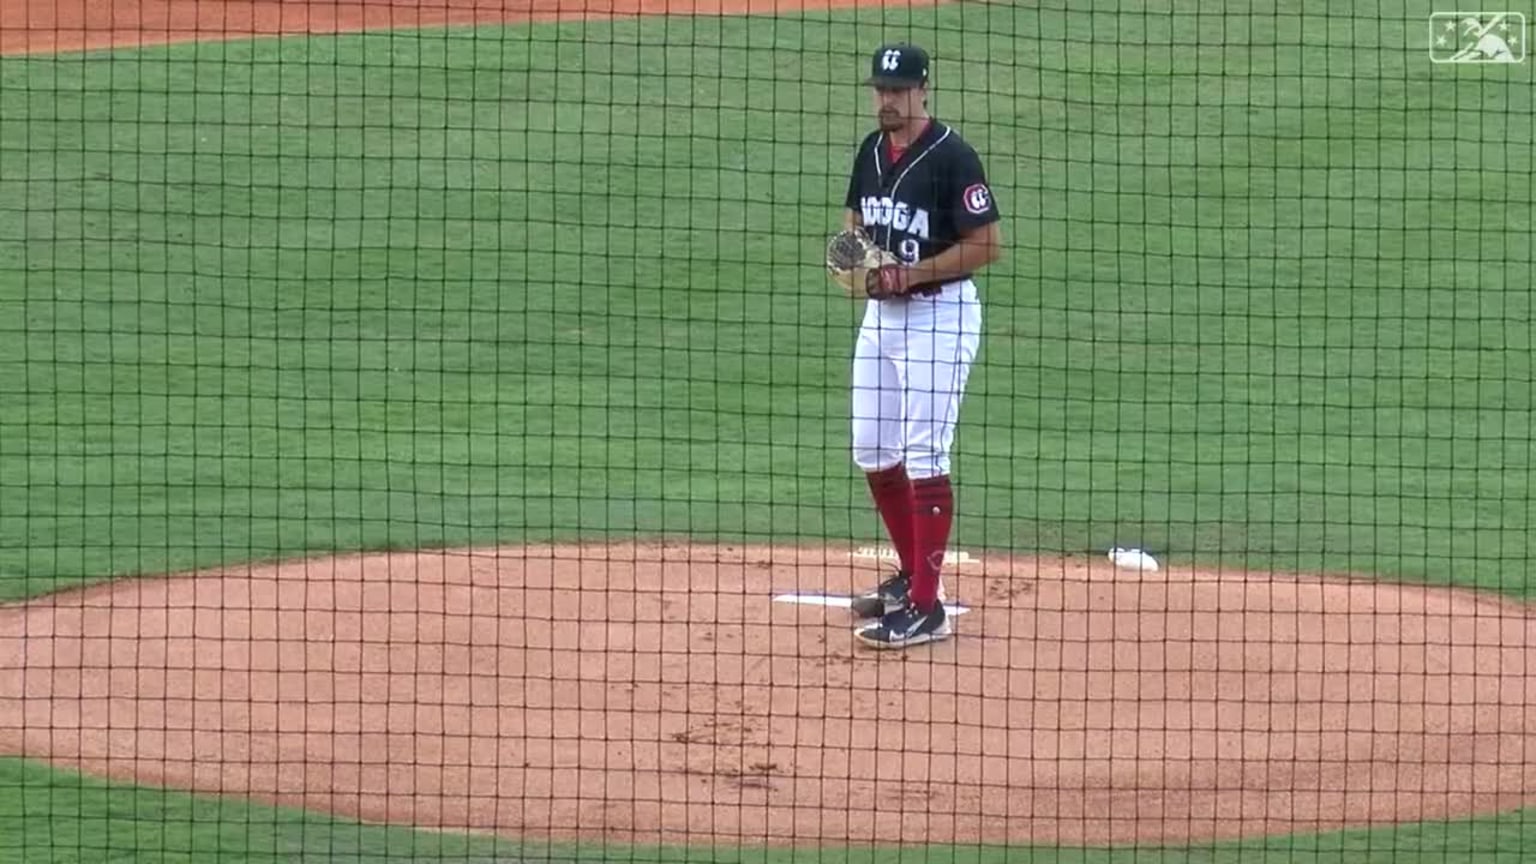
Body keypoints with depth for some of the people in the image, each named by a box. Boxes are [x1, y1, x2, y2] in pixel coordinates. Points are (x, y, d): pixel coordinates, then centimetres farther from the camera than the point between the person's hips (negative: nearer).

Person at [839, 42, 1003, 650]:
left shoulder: (951, 156, -15)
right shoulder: (872, 151, 8)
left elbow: (988, 245, -16)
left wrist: (913, 272, -22)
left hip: (938, 314, -9)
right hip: (880, 313, 9)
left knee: (923, 456, -10)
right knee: (872, 452, 13)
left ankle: (926, 607, -9)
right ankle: (912, 576, 30)